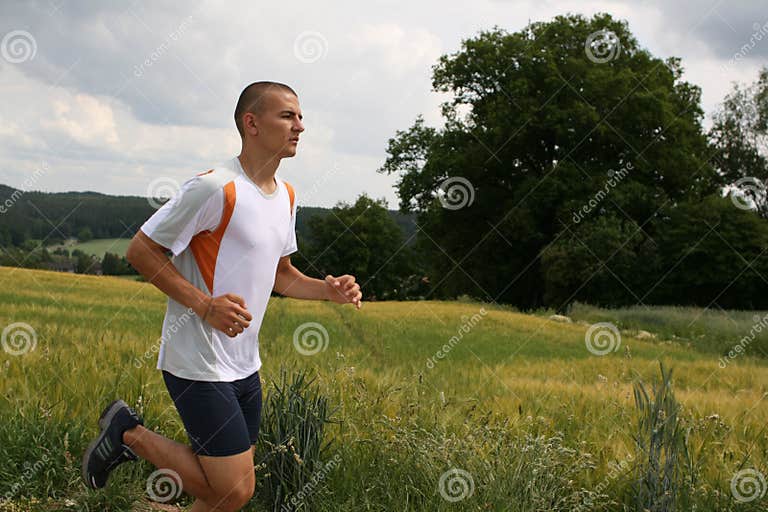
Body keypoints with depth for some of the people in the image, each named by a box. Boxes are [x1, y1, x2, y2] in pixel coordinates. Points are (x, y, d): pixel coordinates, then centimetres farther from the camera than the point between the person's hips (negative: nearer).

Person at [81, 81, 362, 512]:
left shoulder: (286, 196, 10)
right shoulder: (216, 188, -17)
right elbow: (141, 250, -13)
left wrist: (328, 290, 3)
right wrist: (204, 304, -22)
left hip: (245, 364, 9)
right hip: (198, 364, -8)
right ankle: (129, 434, 7)